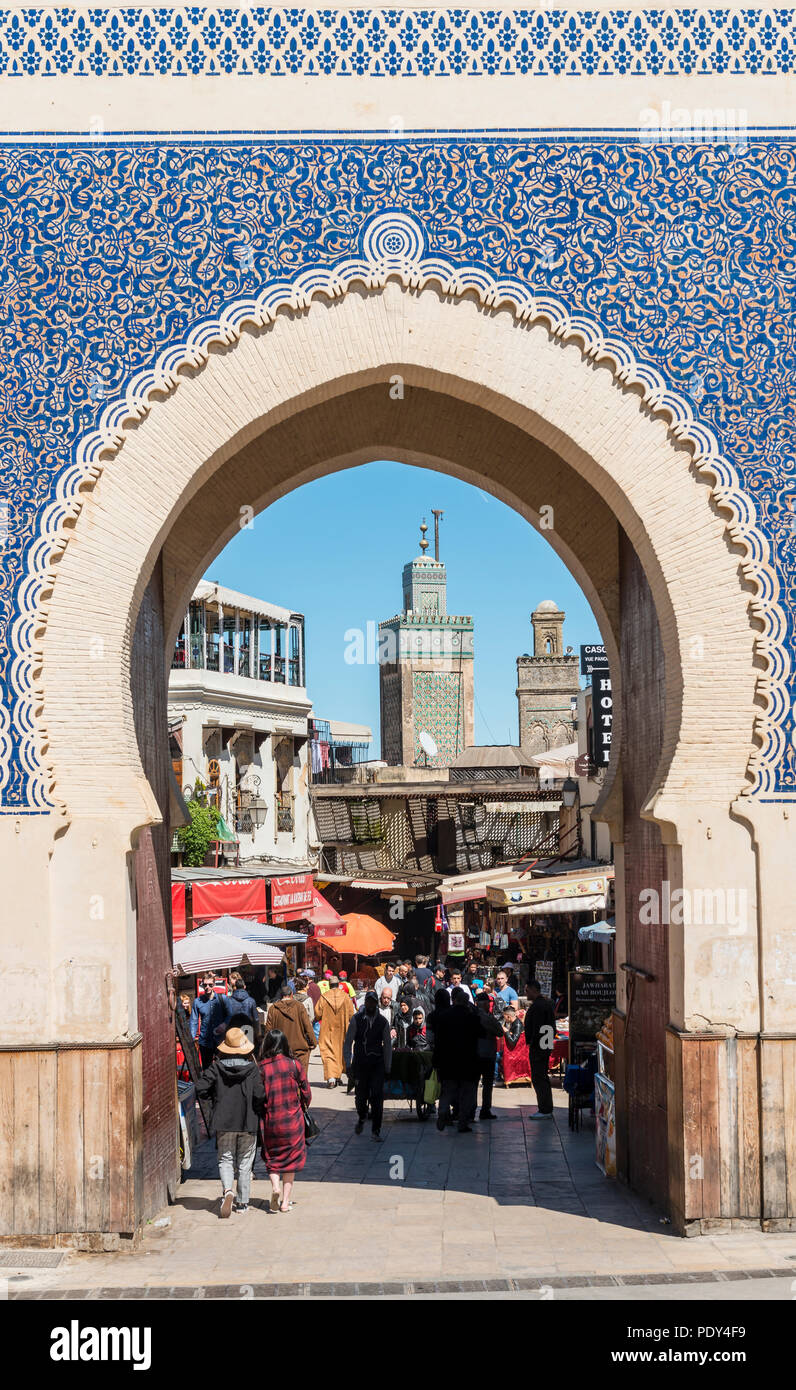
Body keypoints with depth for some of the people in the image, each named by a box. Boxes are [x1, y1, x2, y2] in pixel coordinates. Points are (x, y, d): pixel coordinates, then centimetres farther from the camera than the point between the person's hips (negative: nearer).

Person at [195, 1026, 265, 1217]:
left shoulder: (217, 1067, -5)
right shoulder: (252, 1068, -9)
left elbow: (200, 1088, -10)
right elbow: (259, 1095, -16)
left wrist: (215, 1098, 7)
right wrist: (257, 1111, 5)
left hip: (224, 1122, 1)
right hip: (248, 1123, 0)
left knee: (225, 1159, 10)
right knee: (245, 1162, 11)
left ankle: (227, 1189, -18)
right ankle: (242, 1202, 15)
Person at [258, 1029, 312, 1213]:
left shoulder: (261, 1068, -8)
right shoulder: (294, 1065, -7)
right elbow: (306, 1094, -2)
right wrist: (301, 1108, 18)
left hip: (270, 1120, 0)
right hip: (292, 1119, 0)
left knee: (271, 1157, 19)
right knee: (291, 1157, 14)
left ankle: (275, 1186, -6)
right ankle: (286, 1200, 12)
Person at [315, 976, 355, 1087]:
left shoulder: (323, 997, -8)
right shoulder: (346, 997, -5)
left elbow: (317, 1014, -6)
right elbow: (351, 1015, -1)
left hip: (327, 1030, -2)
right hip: (342, 1030, 2)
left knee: (328, 1053, -3)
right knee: (341, 1052, 18)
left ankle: (331, 1077, -20)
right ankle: (339, 1075, 29)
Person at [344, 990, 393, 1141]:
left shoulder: (382, 1021, 3)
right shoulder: (356, 1019, 0)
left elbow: (387, 1045, 9)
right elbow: (348, 1042, 2)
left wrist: (387, 1067, 8)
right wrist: (348, 1063, -5)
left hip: (377, 1063, 0)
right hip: (360, 1063, 0)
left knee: (377, 1096, -8)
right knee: (361, 1095, 6)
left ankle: (376, 1130, 0)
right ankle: (361, 1118, 37)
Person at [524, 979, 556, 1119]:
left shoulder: (537, 1006, -16)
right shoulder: (547, 1004, 16)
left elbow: (537, 1029, -22)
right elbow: (552, 1025, 20)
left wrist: (532, 1045, -19)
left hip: (537, 1048, -11)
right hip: (546, 1046, 11)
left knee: (538, 1078, -7)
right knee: (543, 1077, 16)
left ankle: (545, 1111, -6)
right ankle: (547, 1109, 21)